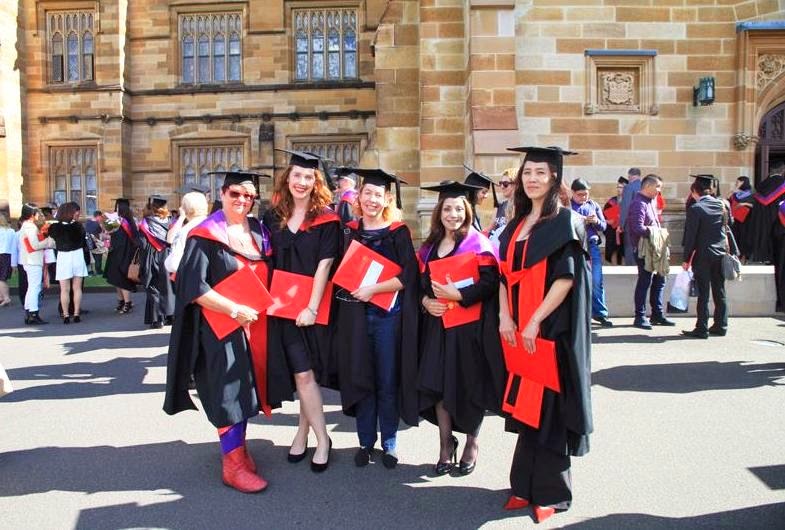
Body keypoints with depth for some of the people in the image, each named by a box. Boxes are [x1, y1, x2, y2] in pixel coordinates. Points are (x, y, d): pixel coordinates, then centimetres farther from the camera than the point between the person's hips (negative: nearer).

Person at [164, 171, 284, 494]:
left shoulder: (259, 231, 8)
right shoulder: (205, 236, -11)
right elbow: (193, 286, -17)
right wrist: (235, 310, -19)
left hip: (255, 325, 6)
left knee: (246, 389, 13)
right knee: (229, 392, -1)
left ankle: (238, 448, 29)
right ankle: (233, 464, 10)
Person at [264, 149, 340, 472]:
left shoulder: (326, 220, -3)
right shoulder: (273, 217, 7)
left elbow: (324, 265, -10)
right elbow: (266, 261, 11)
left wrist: (312, 307, -16)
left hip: (311, 306, -2)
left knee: (306, 374, 1)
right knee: (302, 373, 2)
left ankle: (303, 434, 17)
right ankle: (319, 439, 13)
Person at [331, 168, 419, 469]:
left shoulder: (398, 232, -2)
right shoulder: (349, 231, 8)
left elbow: (408, 276, -10)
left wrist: (373, 288, -18)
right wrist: (351, 286, -5)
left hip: (388, 315, -3)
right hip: (355, 316, 3)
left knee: (387, 382, 5)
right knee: (360, 379, 8)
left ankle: (389, 444, 19)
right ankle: (366, 442, 21)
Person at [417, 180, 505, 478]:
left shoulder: (478, 244, -5)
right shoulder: (429, 247, 10)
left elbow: (490, 282, -14)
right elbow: (420, 282, 13)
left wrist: (457, 295, -23)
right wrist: (426, 301, -6)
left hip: (470, 327, -4)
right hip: (437, 325, 4)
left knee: (469, 387, 5)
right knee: (438, 385, 3)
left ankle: (472, 443, 25)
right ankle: (446, 445, 18)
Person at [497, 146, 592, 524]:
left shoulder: (565, 221, -8)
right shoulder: (516, 225, 13)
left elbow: (567, 277, -17)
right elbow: (505, 275, 12)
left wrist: (535, 322, -19)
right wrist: (504, 317, -2)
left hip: (551, 330, -6)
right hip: (518, 332, 6)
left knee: (548, 411, 1)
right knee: (525, 406, 12)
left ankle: (551, 493, 15)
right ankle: (526, 486, 25)